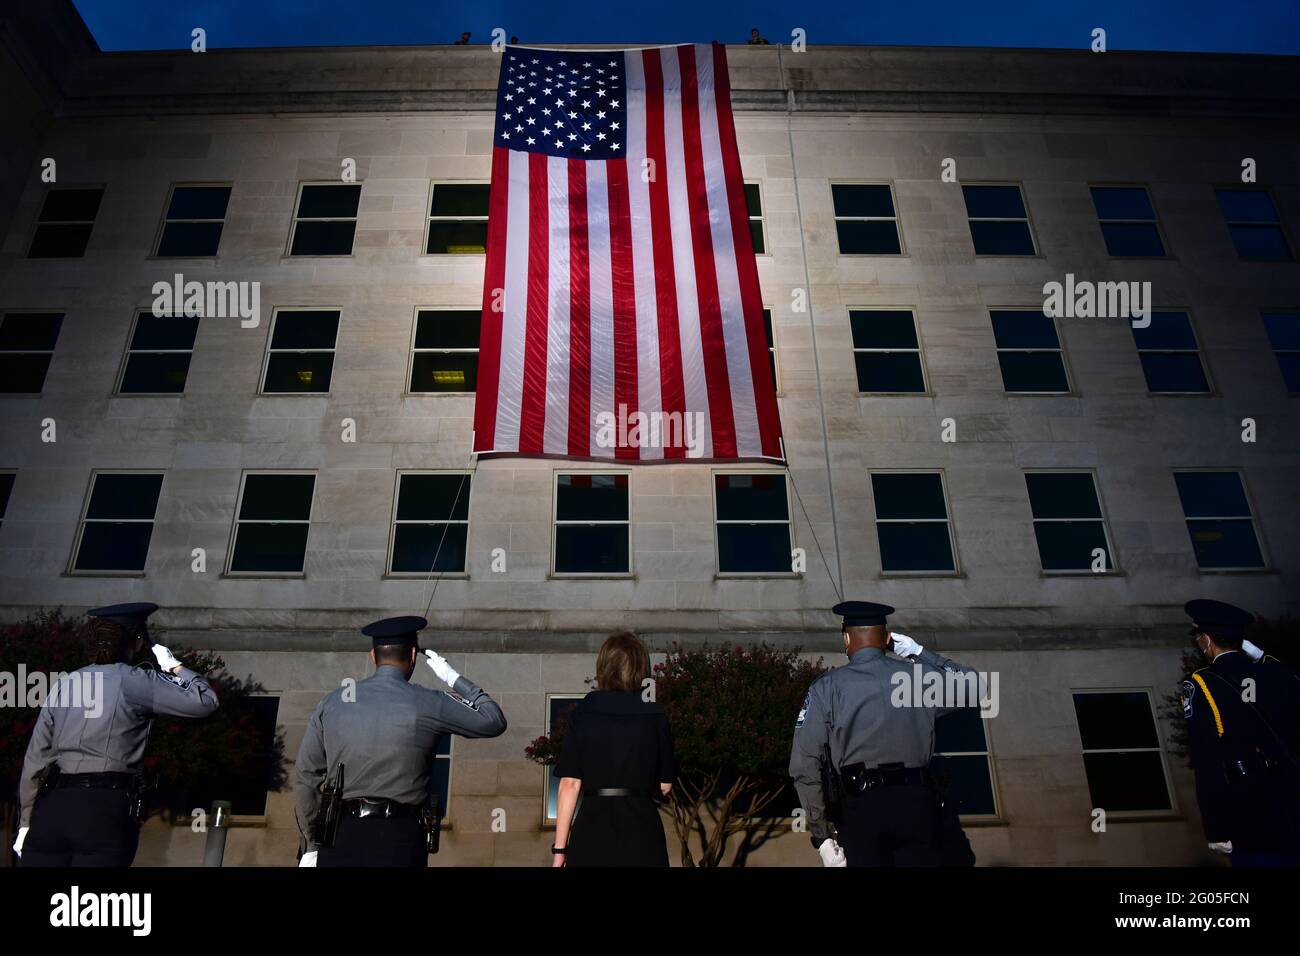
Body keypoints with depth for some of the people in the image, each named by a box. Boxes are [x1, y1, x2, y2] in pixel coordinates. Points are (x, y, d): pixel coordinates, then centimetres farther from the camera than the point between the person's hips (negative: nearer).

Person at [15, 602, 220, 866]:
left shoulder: (63, 684, 11)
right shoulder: (133, 681, -4)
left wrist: (26, 822, 18)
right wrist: (174, 665, 7)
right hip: (106, 809, -5)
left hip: (51, 806, 5)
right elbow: (205, 701, -8)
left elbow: (35, 760, 11)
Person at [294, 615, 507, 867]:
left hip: (340, 837, 3)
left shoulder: (331, 703, 7)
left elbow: (306, 778, 10)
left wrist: (309, 846, 18)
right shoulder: (428, 704, -3)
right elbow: (494, 721, 7)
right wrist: (454, 679, 16)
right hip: (400, 838, -3)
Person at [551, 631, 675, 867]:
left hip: (592, 827, 0)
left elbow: (570, 785, -4)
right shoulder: (655, 717, -1)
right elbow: (665, 785, 5)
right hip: (641, 829, 0)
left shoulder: (581, 714, -2)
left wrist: (559, 848, -1)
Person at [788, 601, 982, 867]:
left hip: (862, 807, -2)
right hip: (918, 804, 3)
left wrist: (822, 835, 1)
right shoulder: (922, 677, 8)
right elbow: (971, 685, 28)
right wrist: (919, 652, 30)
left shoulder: (827, 687, 3)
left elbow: (804, 765, -3)